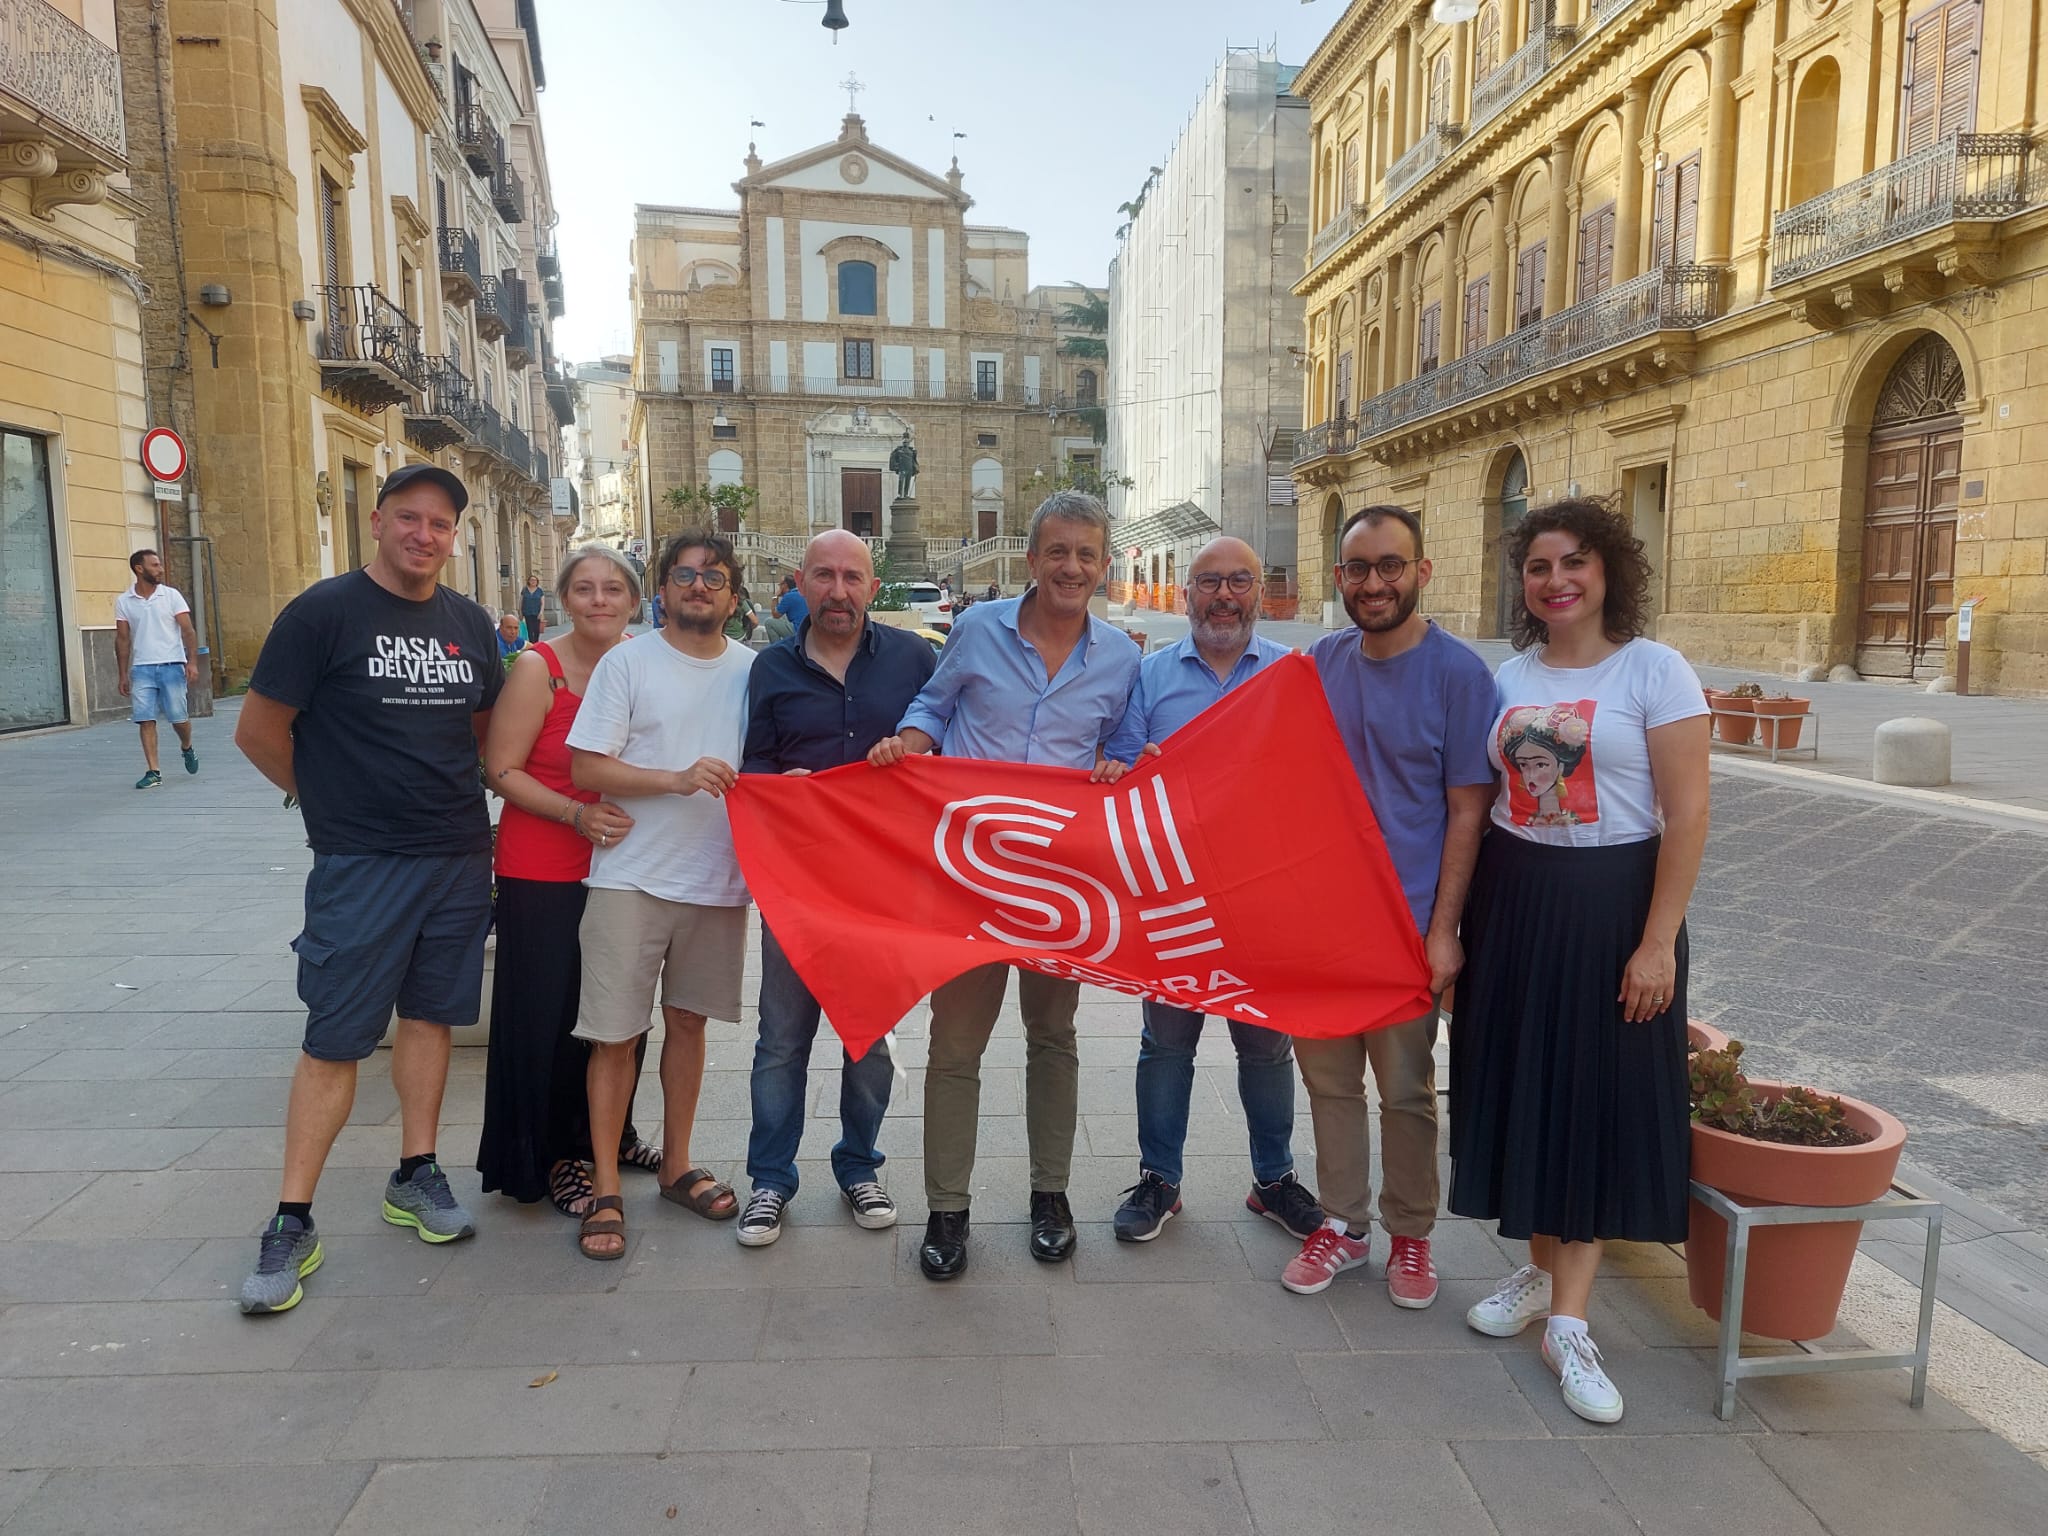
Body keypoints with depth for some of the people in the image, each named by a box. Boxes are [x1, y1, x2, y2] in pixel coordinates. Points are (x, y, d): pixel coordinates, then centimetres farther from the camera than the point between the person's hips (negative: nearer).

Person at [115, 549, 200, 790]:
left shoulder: (172, 595, 2)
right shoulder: (123, 602, 6)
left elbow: (188, 631, -2)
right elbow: (123, 639, 10)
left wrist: (192, 662, -15)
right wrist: (123, 675, 8)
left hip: (172, 666, -1)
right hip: (141, 668, 1)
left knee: (179, 718, 2)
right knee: (145, 720, -3)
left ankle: (187, 748, 33)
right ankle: (153, 771, 1)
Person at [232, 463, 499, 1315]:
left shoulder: (469, 622, 8)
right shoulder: (324, 612, -7)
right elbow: (258, 730, -5)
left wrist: (457, 804, 10)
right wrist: (335, 800, 2)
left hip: (459, 858, 5)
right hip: (361, 864, -4)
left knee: (430, 1015, 13)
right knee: (335, 1040, -1)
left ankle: (416, 1173, 28)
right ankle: (292, 1222, 10)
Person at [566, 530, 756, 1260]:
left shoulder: (754, 670, 6)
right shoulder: (627, 662, -4)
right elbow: (585, 768, -9)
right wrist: (678, 779, -21)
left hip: (718, 878, 3)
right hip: (632, 878, -3)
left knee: (687, 1020, 15)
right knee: (616, 1033, 1)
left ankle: (676, 1166, 30)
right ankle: (605, 1189, 14)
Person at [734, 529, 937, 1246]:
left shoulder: (911, 657, 4)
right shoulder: (772, 668, 6)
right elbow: (751, 764, 6)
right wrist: (782, 782, -14)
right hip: (796, 876, 0)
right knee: (783, 1037, 5)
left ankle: (858, 1167, 30)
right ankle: (770, 1179, 20)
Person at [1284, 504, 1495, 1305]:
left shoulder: (1458, 671, -9)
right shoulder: (1321, 661, 4)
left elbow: (1467, 810, -9)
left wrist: (1443, 929, -12)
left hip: (1405, 919, -4)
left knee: (1405, 1088, 9)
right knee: (1327, 1076, 13)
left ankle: (1410, 1233, 28)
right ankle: (1343, 1224, 29)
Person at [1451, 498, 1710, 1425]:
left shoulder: (1654, 670, -8)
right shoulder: (1510, 676, 7)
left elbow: (1687, 813, -11)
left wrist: (1658, 942, -15)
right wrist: (1462, 915, 6)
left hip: (1611, 902, -4)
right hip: (1514, 897, 5)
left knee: (1597, 1096, 1)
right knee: (1521, 1083, 10)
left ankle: (1567, 1323, 10)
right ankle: (1540, 1268, 30)